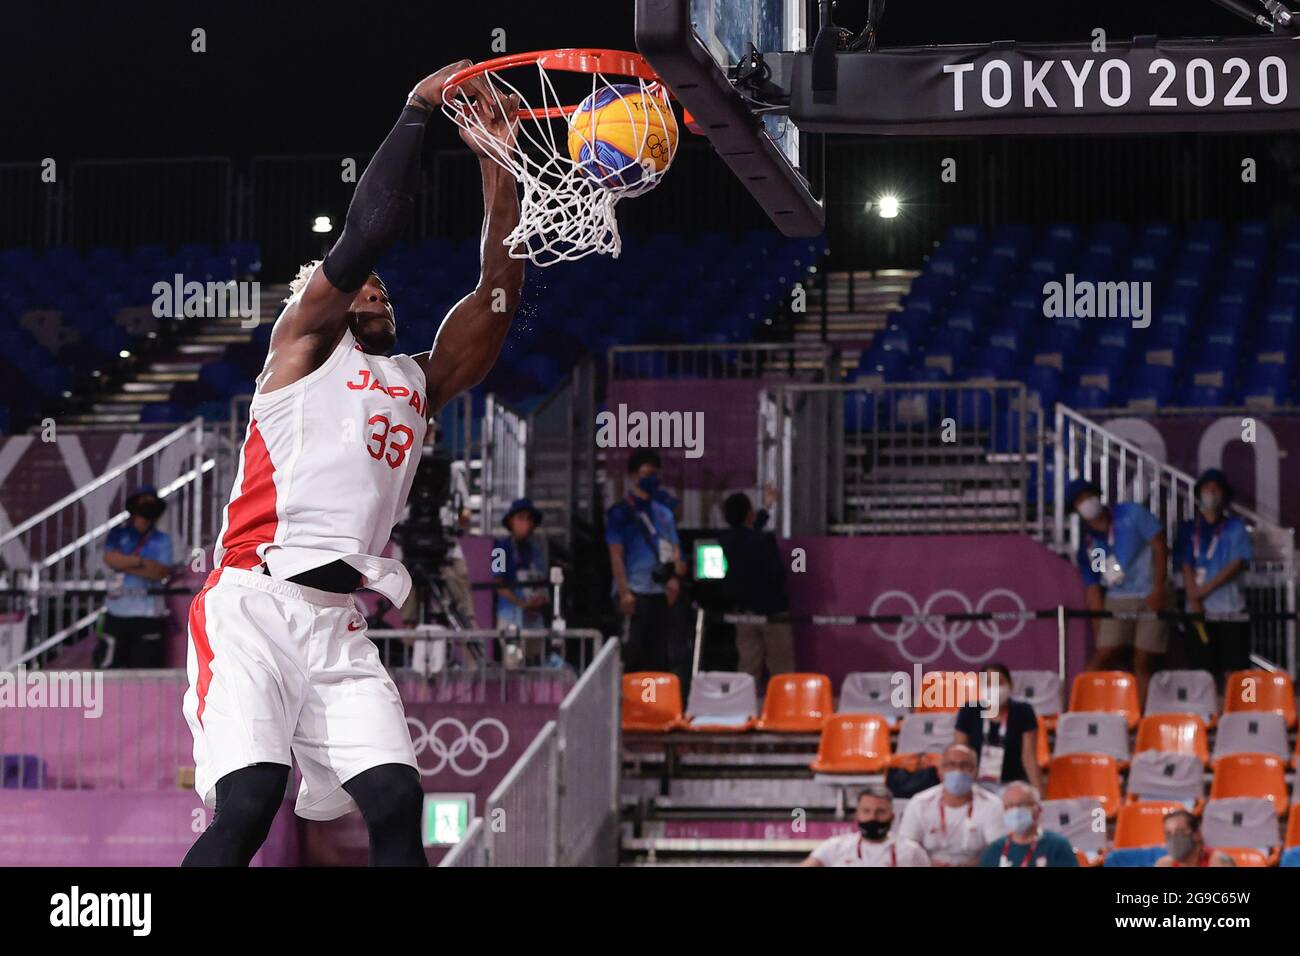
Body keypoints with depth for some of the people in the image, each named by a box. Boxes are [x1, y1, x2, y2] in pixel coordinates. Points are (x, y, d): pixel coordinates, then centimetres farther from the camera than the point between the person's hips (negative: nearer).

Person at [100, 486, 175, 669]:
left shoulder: (162, 539, 8)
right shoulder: (119, 534, 10)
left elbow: (162, 572, -7)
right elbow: (110, 558, -9)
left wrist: (126, 566, -11)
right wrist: (142, 562, -13)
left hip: (149, 612, -1)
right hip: (118, 610, 1)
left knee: (145, 666, -2)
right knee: (108, 664, 1)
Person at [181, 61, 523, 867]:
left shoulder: (419, 382, 24)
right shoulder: (305, 342, 8)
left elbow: (499, 296, 12)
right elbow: (369, 230, -6)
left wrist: (501, 171, 4)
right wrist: (419, 110, -4)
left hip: (340, 622, 6)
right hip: (255, 604, -6)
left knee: (398, 803, -7)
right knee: (248, 803, -22)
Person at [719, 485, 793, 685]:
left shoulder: (726, 539, 0)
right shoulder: (764, 541, -23)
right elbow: (778, 573, -22)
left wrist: (767, 506, 33)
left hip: (744, 610, 6)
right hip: (772, 609, -6)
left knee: (749, 669, 9)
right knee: (781, 669, 2)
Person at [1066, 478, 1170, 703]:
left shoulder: (1132, 514, -3)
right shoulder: (1086, 543, 7)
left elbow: (1160, 546, -4)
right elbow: (1093, 589, 8)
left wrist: (1158, 588, -12)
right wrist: (1100, 629, 0)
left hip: (1151, 599, -3)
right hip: (1117, 602, 3)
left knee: (1144, 664, -4)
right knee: (1105, 655, -11)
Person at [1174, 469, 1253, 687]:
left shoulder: (1235, 527, 8)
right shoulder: (1188, 529, 11)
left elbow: (1238, 563, -2)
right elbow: (1186, 566, 4)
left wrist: (1205, 589, -9)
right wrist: (1194, 599, -11)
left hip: (1231, 610, -1)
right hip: (1199, 610, 1)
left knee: (1233, 669, -6)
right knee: (1202, 669, -2)